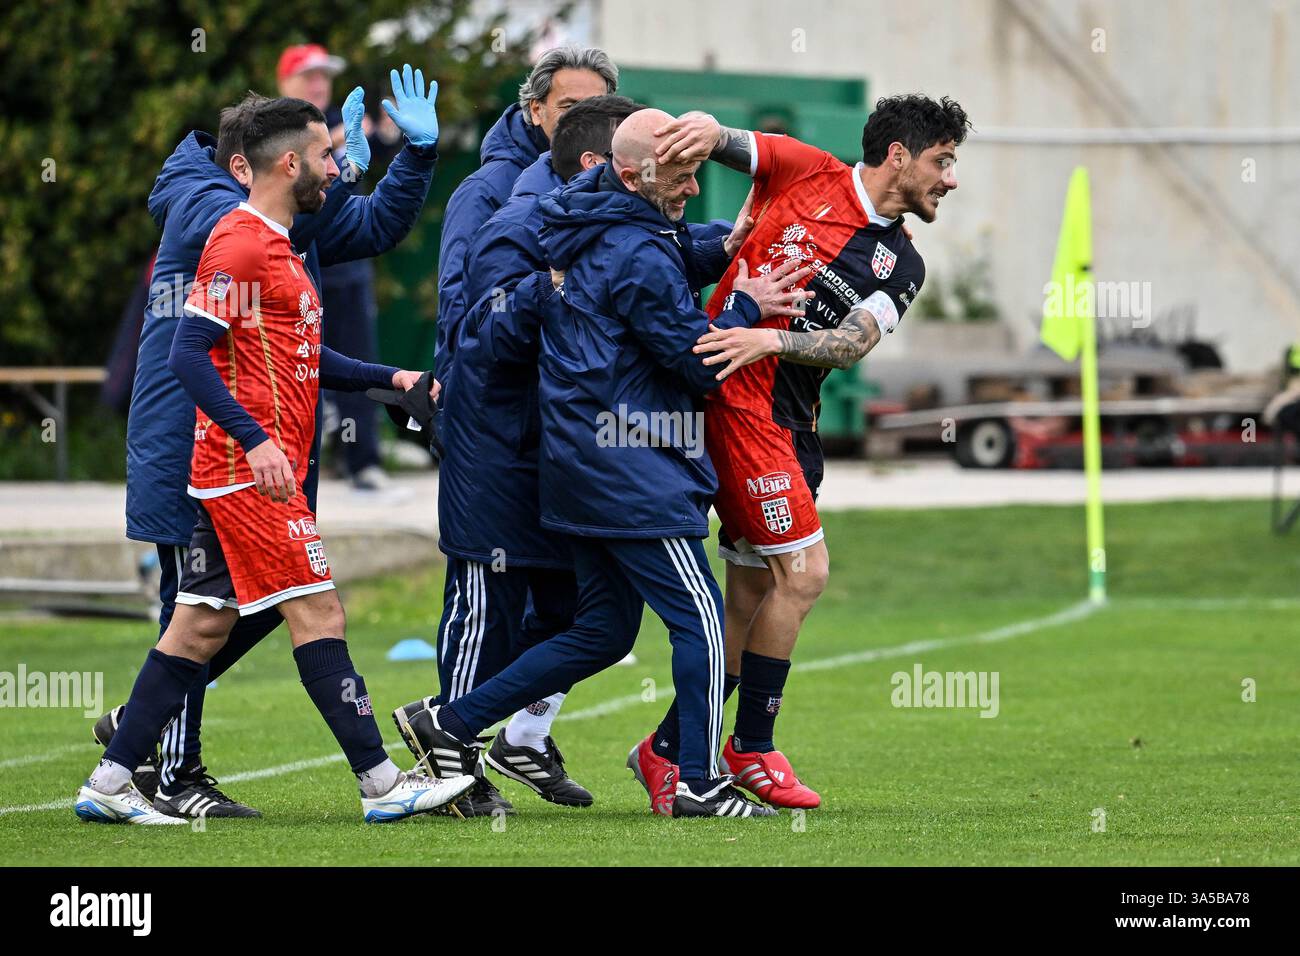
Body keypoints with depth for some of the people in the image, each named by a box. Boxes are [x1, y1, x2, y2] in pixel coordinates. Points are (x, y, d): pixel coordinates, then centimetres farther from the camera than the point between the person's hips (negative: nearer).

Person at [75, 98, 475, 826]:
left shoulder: (277, 245, 19)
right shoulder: (239, 243, -12)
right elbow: (190, 354, -18)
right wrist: (256, 438, -24)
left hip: (251, 468, 10)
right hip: (249, 467, -10)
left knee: (202, 625, 8)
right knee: (317, 612, -8)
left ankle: (111, 781, 9)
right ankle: (383, 784, -7)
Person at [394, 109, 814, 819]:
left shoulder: (593, 227, 11)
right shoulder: (638, 258, -18)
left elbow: (681, 258, 26)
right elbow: (699, 362, -12)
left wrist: (733, 244, 9)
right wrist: (745, 306, 1)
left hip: (584, 460, 10)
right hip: (627, 468, -10)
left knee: (604, 629, 14)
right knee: (701, 618, -3)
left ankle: (450, 723, 15)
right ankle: (698, 783, 0)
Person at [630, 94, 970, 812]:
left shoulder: (901, 263, 10)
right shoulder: (805, 173, -2)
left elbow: (853, 343, -4)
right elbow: (723, 142, 1)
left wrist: (767, 339, -23)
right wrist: (705, 130, -25)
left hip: (790, 426, 7)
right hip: (735, 398, -7)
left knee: (751, 604, 8)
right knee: (803, 570, -11)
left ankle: (669, 752, 18)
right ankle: (751, 748, 1)